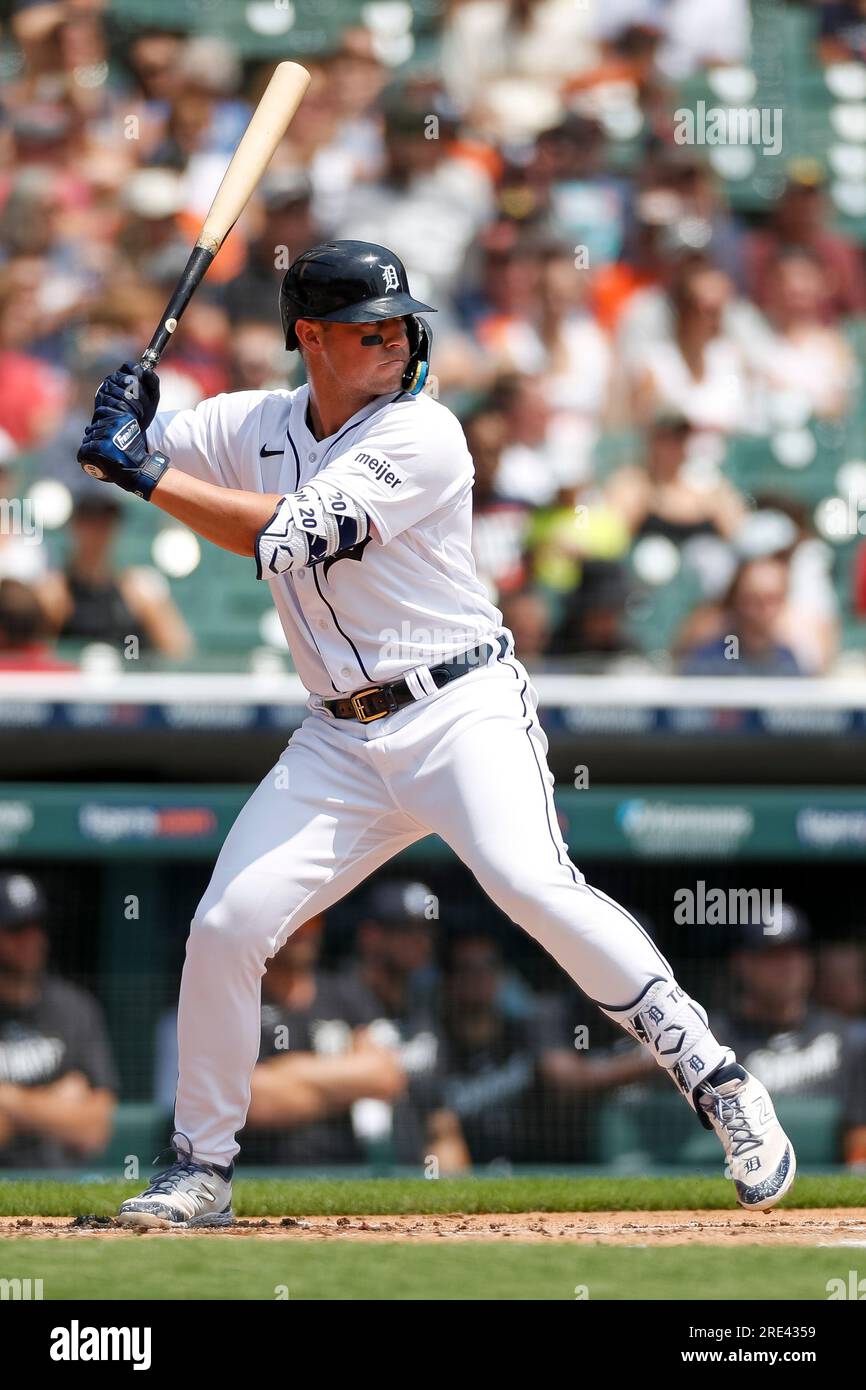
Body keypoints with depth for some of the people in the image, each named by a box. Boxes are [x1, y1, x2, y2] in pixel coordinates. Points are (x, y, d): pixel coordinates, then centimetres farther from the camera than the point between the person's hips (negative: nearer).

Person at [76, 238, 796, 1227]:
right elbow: (108, 455, 13)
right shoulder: (255, 424, 9)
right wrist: (123, 415, -10)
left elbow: (291, 534, -19)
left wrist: (150, 475, -19)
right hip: (341, 740, 6)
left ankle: (715, 1081, -20)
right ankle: (200, 1169, 11)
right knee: (226, 926, -4)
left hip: (463, 710, -5)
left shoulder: (421, 434, -10)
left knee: (532, 883, -27)